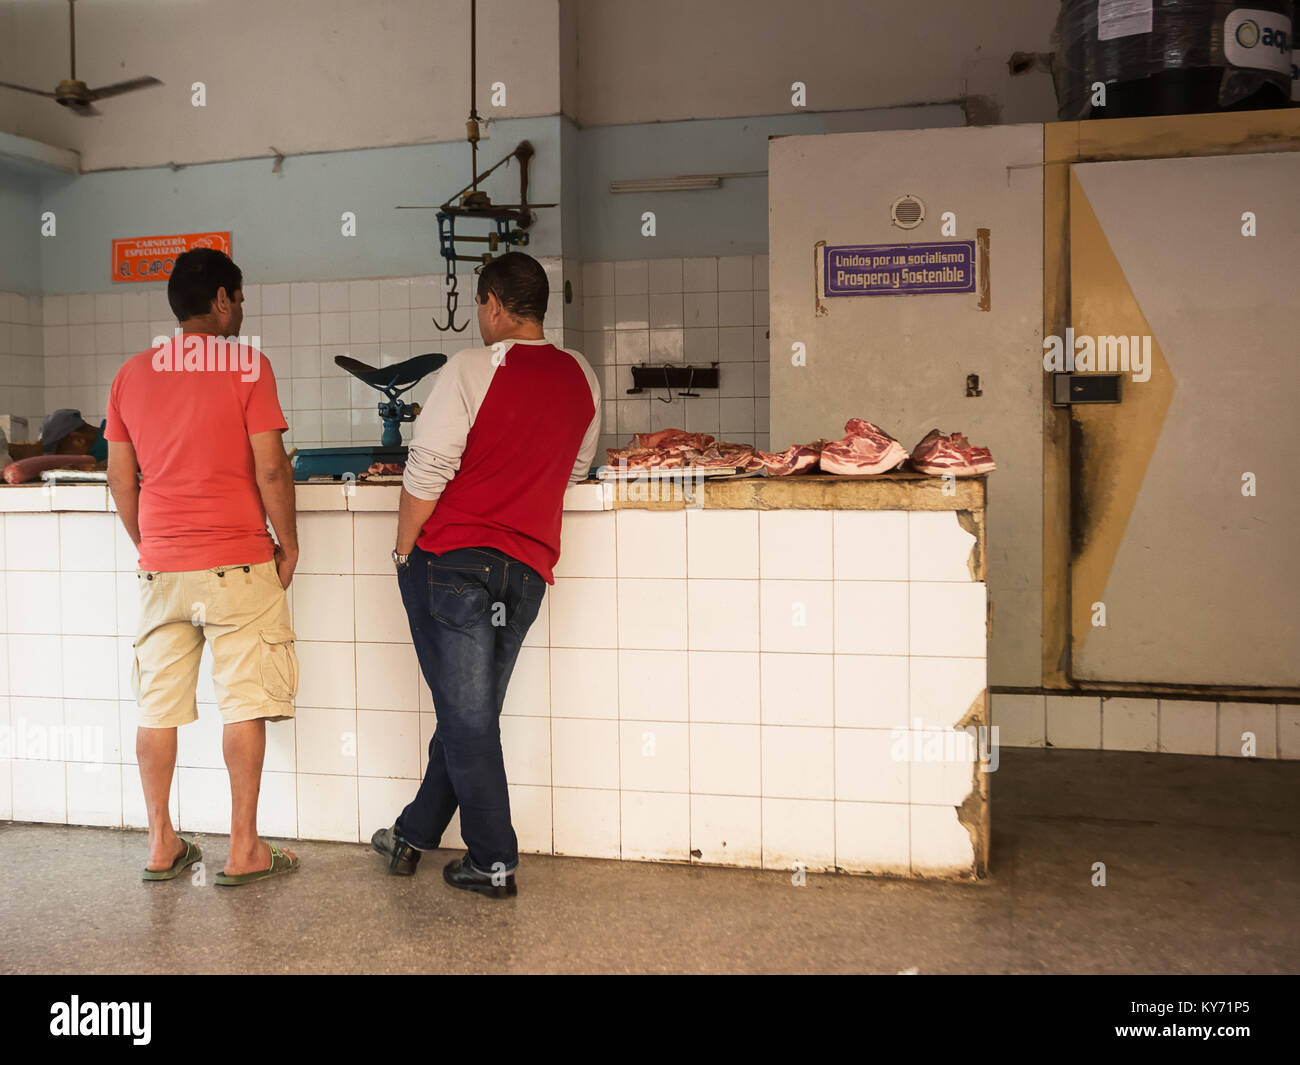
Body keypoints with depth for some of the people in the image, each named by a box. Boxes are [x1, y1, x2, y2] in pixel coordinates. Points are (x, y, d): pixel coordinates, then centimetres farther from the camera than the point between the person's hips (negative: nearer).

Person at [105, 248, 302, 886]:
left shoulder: (131, 374, 9)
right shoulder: (247, 366, -6)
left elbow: (120, 478, 10)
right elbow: (270, 470, -12)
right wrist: (288, 545, 0)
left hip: (161, 569, 5)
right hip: (237, 564, -5)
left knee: (158, 706, 11)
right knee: (244, 703, 2)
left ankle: (161, 845, 19)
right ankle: (243, 850, 8)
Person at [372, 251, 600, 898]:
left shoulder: (471, 369, -10)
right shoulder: (582, 379, 7)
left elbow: (427, 472, -12)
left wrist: (403, 553, -1)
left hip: (453, 557, -5)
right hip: (529, 566, 5)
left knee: (466, 715, 5)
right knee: (471, 710, 14)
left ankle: (494, 862, 11)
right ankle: (413, 836, 29)